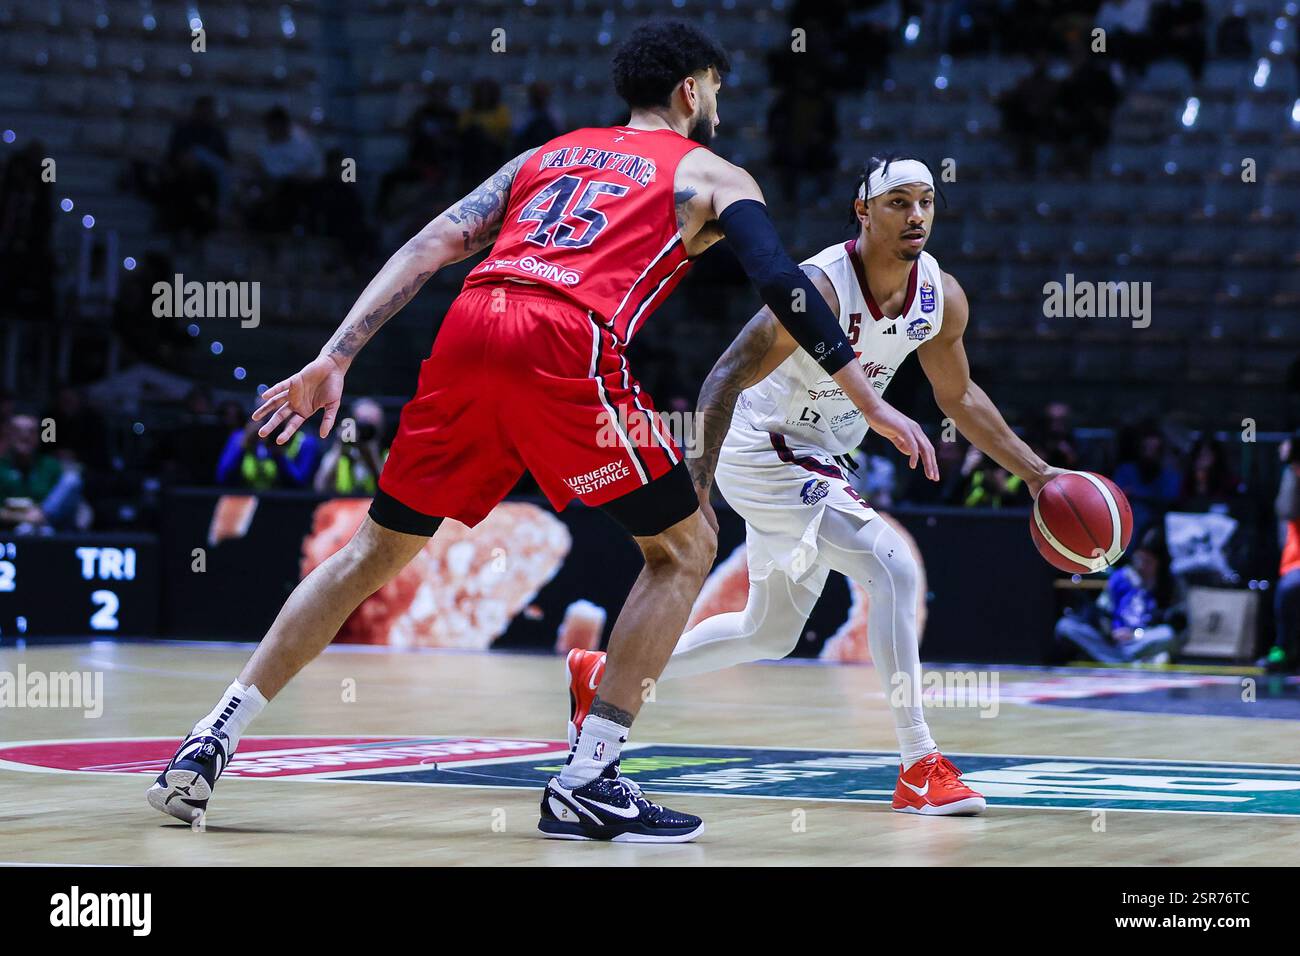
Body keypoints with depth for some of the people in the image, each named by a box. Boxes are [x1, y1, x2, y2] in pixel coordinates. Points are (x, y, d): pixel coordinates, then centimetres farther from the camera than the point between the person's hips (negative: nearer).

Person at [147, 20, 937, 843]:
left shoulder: (551, 154, 33)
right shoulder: (711, 176, 20)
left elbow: (430, 248, 22)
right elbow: (785, 288, 4)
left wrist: (333, 361, 16)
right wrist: (875, 408, 6)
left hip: (470, 327, 5)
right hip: (568, 346, -5)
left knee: (381, 547, 20)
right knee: (685, 547, 11)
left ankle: (217, 738, 15)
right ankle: (589, 781, 2)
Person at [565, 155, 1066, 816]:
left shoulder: (941, 298, -7)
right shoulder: (819, 288, -28)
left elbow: (959, 397, 10)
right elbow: (727, 377, -26)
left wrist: (1033, 471, 6)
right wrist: (699, 478, -35)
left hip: (813, 459, 9)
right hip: (761, 448, -9)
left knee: (770, 633, 20)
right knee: (892, 566, -24)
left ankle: (602, 674, 36)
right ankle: (919, 768, -21)